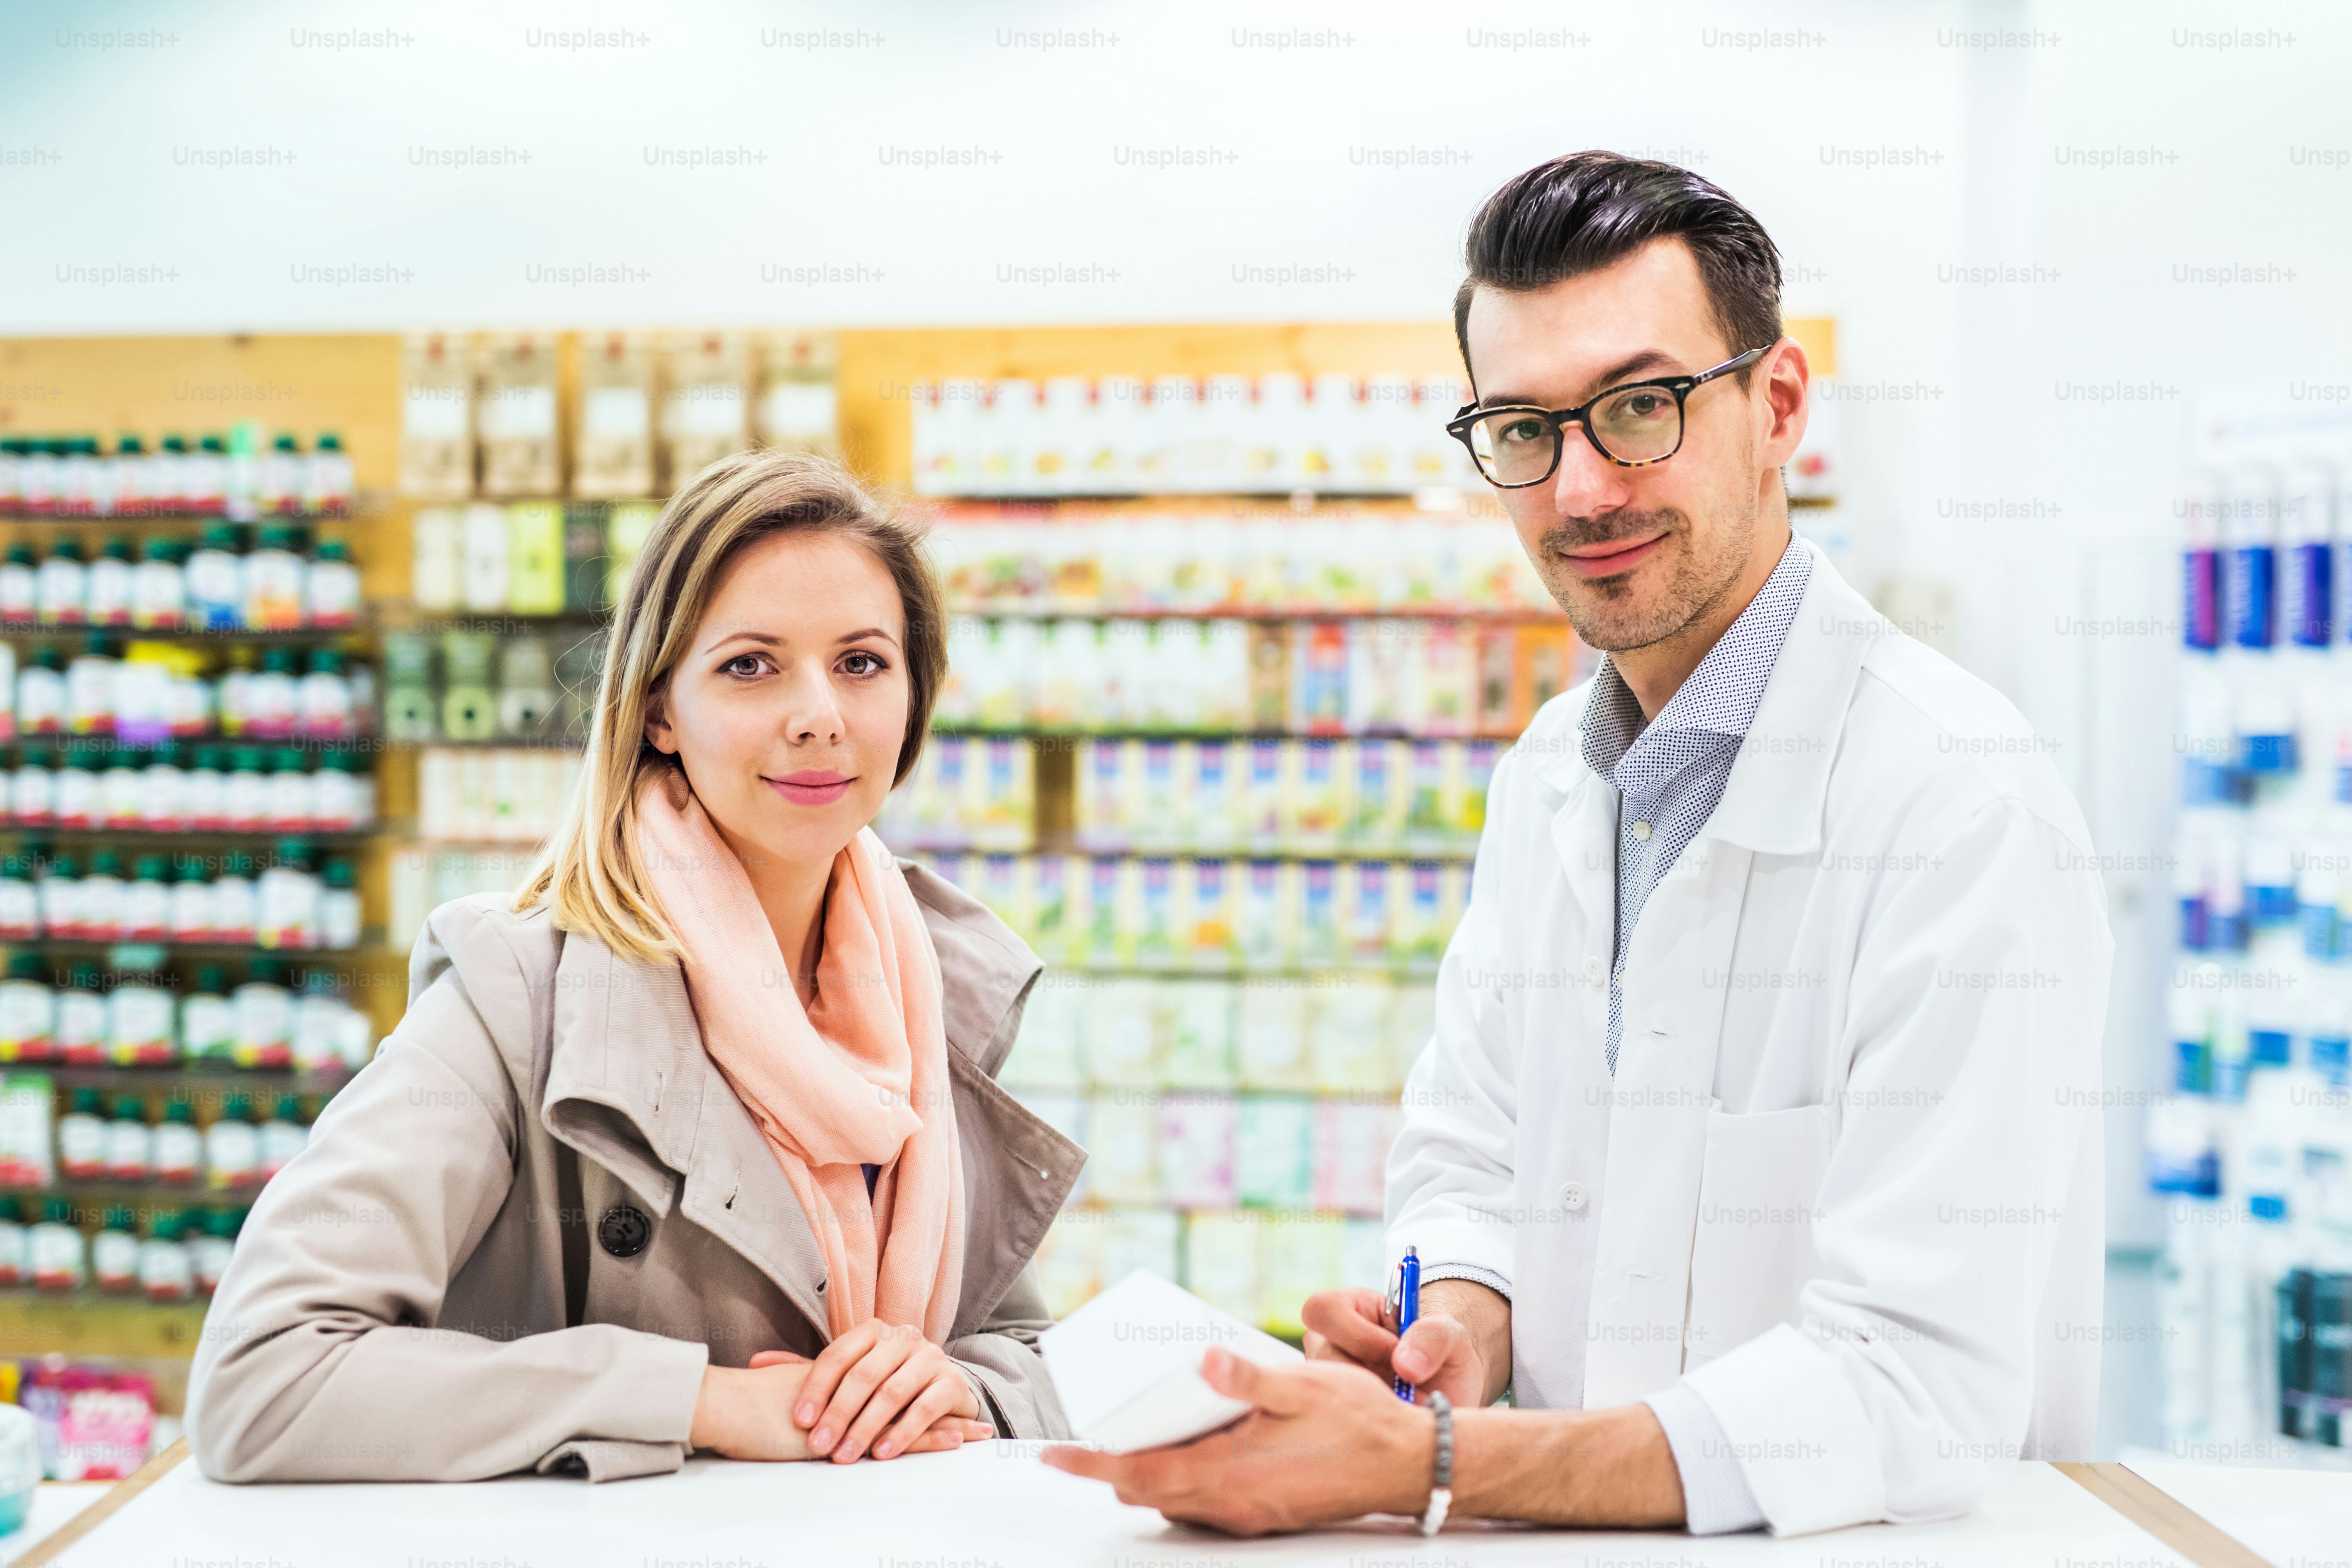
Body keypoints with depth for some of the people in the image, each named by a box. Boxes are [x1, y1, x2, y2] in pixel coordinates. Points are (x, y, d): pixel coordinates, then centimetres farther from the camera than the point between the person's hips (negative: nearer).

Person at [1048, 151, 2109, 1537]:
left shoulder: (1963, 800, -16)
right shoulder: (1544, 779, 10)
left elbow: (1914, 1400, -22)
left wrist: (1416, 1463, -27)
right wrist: (1460, 1330, -8)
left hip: (1918, 1541, -5)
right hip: (1579, 1532, 6)